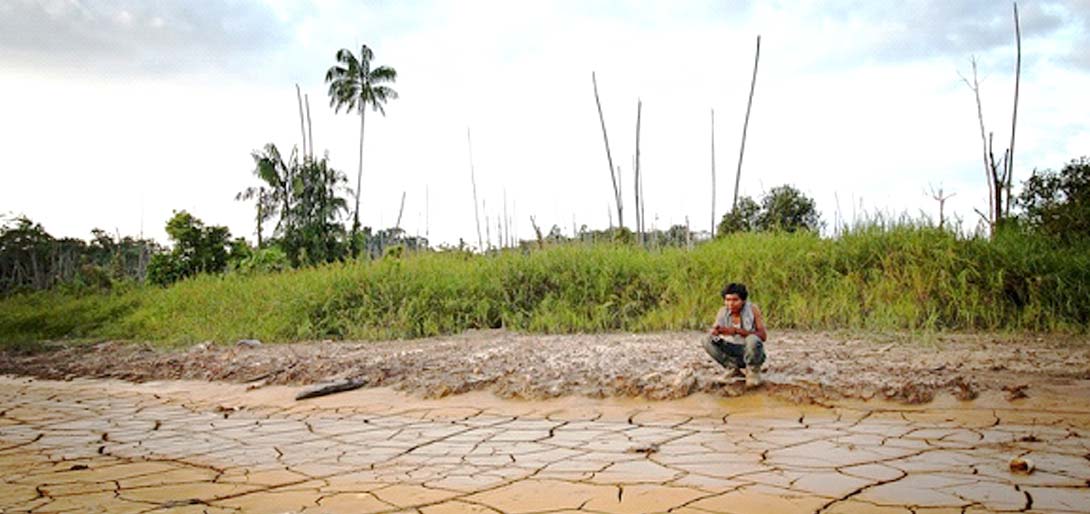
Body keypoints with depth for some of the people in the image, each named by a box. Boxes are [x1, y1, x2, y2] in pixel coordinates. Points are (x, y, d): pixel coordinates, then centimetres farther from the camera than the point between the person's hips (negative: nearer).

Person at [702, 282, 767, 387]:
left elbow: (763, 336, -22)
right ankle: (732, 367, -1)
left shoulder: (752, 310, -16)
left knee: (752, 340, -36)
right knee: (707, 340, -15)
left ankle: (753, 372, -9)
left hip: (752, 353, -4)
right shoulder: (723, 311, -6)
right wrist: (716, 332, -35)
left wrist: (737, 331, -32)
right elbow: (713, 333, -9)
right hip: (732, 353, 4)